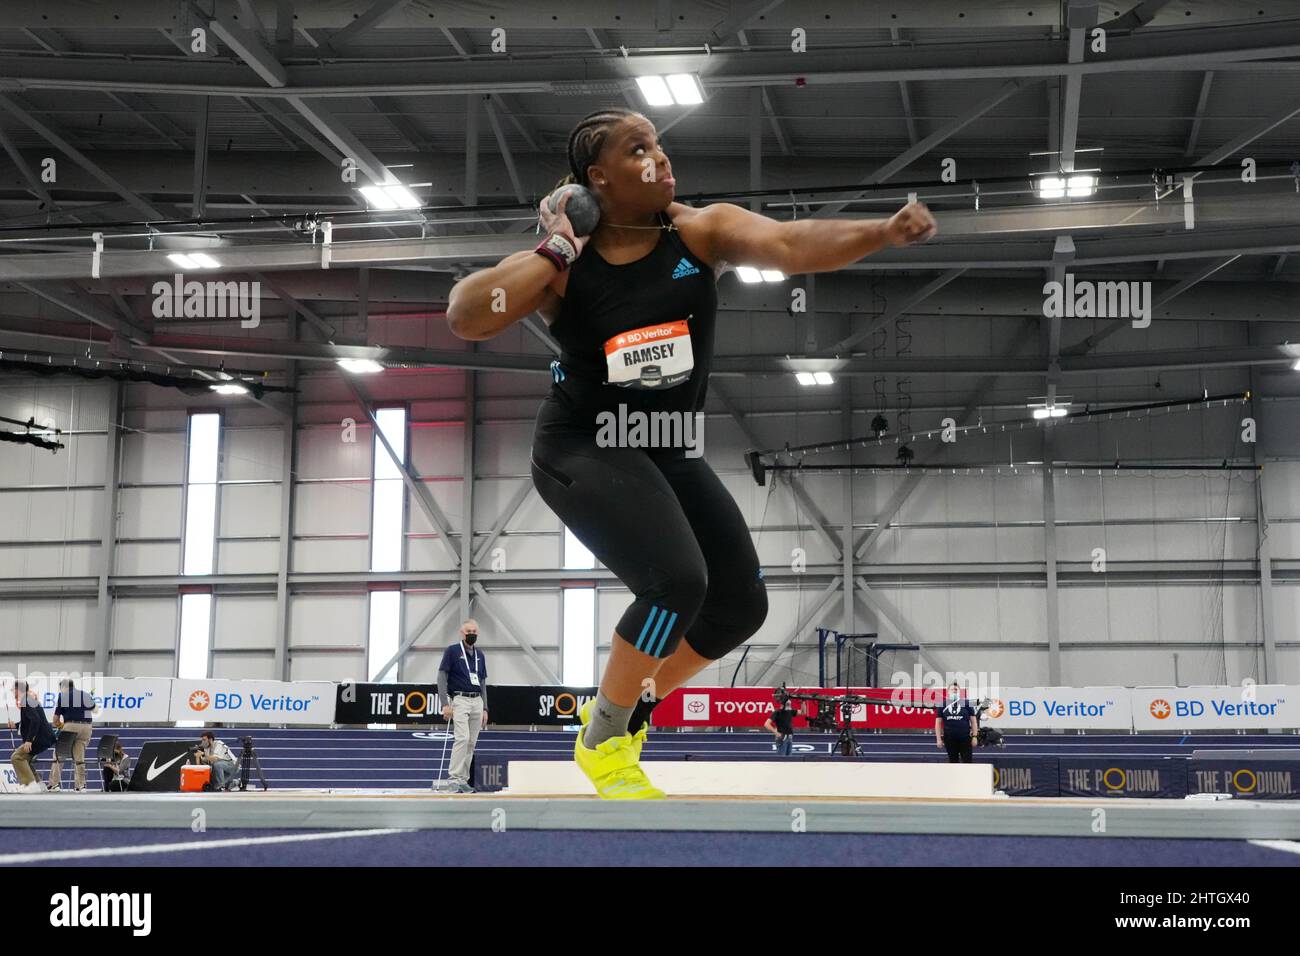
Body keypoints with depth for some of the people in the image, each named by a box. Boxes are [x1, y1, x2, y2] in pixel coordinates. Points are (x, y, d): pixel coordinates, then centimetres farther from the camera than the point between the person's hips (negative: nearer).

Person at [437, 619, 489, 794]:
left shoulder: (480, 655, 16)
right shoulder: (452, 651, -1)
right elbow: (441, 678, -6)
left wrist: (484, 709, 13)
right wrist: (445, 704, -14)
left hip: (477, 702, 6)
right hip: (459, 700, -6)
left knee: (471, 742, 3)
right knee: (462, 738, -19)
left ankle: (463, 780, 8)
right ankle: (455, 779, -19)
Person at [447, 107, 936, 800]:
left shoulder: (701, 232, -11)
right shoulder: (562, 264, -14)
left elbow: (790, 244, -30)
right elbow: (464, 319, -26)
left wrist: (885, 231, -47)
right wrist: (551, 252, -26)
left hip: (670, 452, 5)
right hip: (583, 449, -5)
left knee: (741, 606, 7)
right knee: (676, 581, -26)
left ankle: (626, 710, 32)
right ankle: (602, 741, -1)